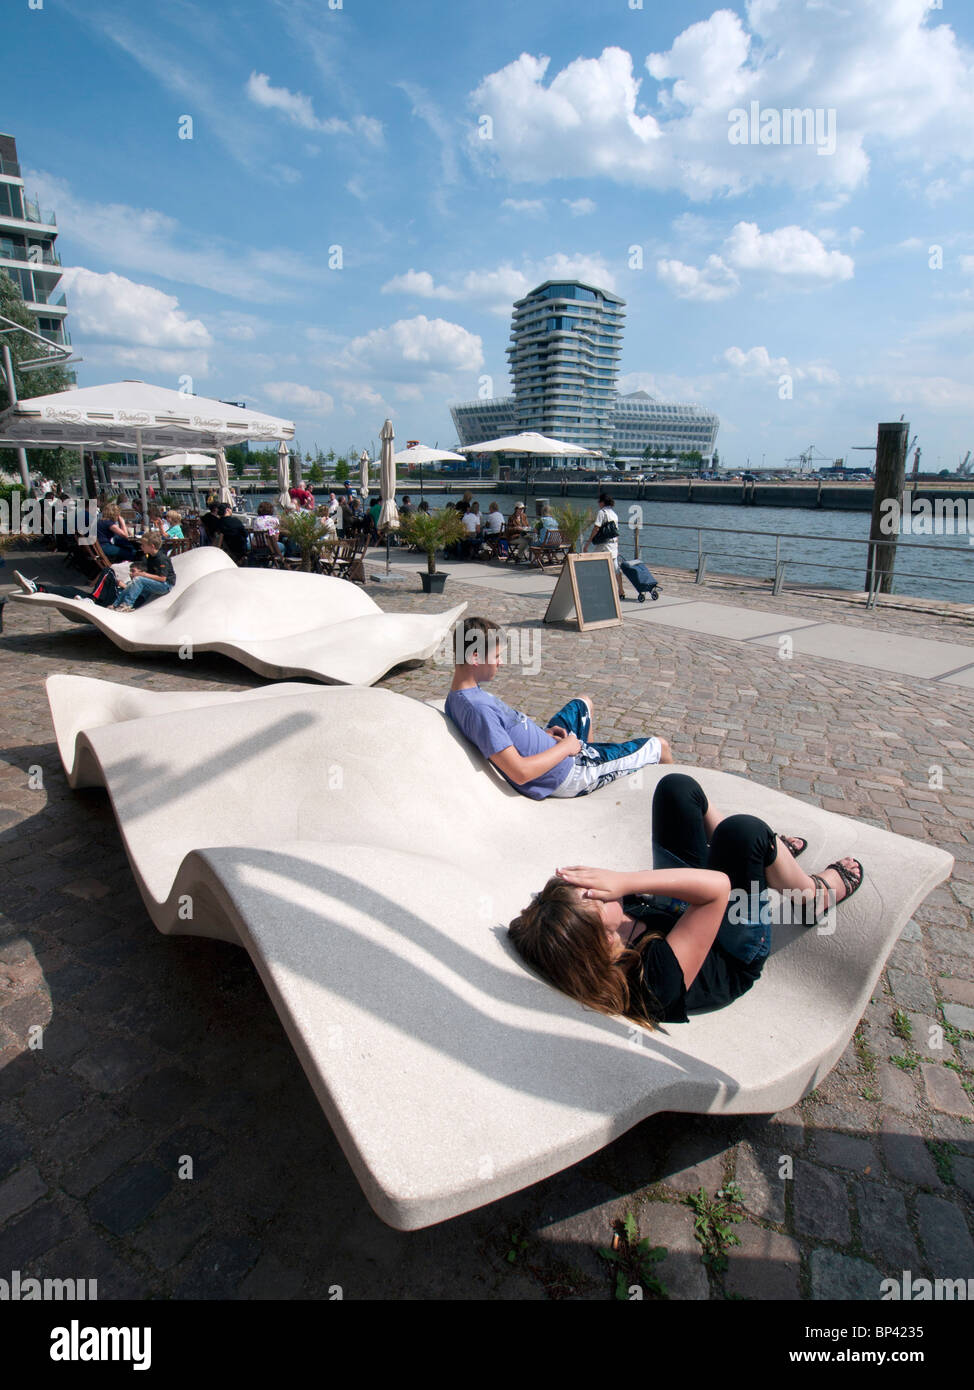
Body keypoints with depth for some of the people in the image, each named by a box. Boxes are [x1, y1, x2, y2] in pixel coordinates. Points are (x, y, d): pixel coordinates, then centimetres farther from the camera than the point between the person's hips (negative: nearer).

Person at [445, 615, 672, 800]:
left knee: (584, 702, 35)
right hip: (566, 775, -9)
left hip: (547, 748, 9)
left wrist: (542, 733, 2)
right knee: (660, 746, 9)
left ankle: (589, 752, 53)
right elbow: (520, 773, -36)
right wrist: (566, 747, -21)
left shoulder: (457, 697, -4)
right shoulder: (478, 708, -35)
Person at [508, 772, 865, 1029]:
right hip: (735, 956, -6)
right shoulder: (655, 979, -45)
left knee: (677, 787, -1)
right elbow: (716, 886, -46)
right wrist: (625, 882, -51)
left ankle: (768, 850, 30)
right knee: (743, 831, -31)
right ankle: (814, 895, 8)